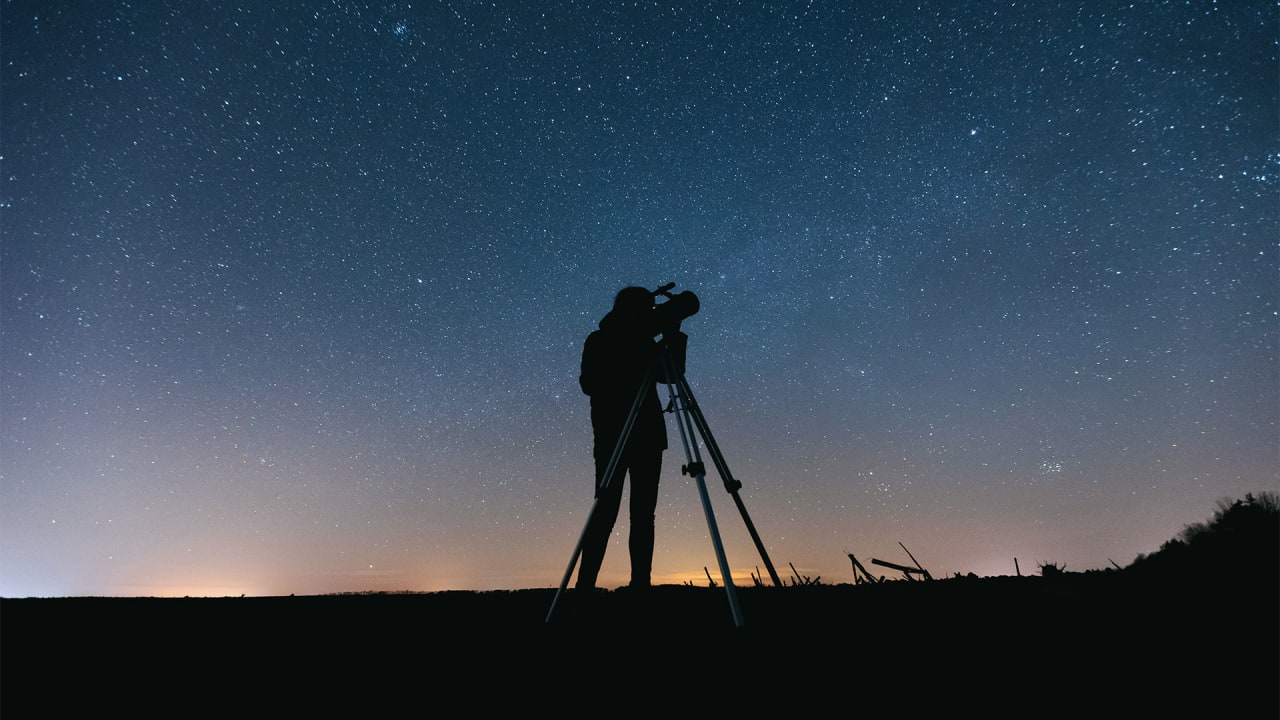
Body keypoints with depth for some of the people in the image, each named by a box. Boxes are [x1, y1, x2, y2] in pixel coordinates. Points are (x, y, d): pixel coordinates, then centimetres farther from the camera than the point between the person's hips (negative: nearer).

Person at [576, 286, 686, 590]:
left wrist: (673, 338, 1)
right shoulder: (599, 342, 2)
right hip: (612, 437, -5)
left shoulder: (645, 342, 16)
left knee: (643, 515, 2)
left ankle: (640, 583, 5)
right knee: (606, 513, -9)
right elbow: (589, 383, -9)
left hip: (648, 437, 5)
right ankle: (585, 584, -5)